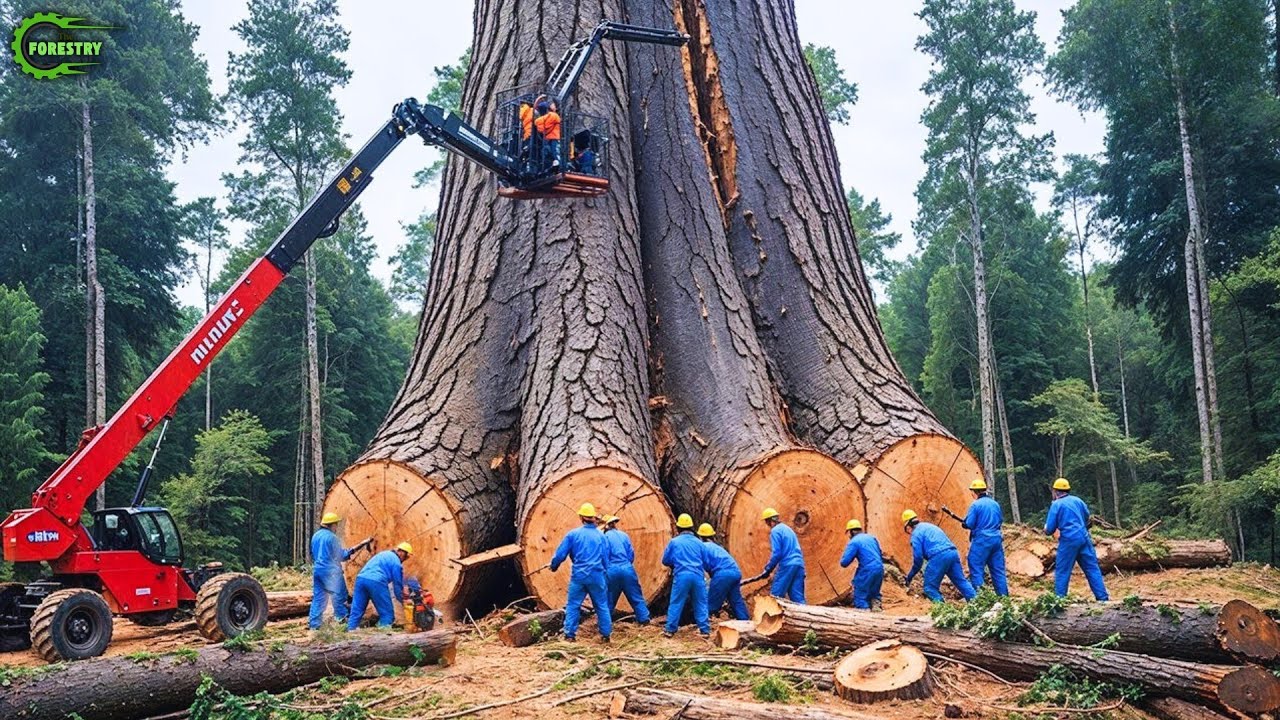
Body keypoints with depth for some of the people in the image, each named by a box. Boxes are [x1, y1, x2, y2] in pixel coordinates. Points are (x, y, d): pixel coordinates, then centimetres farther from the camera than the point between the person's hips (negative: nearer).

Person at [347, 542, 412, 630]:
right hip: (376, 581, -8)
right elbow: (397, 582, 9)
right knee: (387, 613, 3)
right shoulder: (396, 561, 5)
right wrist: (401, 599, 22)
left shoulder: (384, 554, 30)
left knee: (356, 611, 10)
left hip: (361, 578, 8)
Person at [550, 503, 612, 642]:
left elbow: (560, 554, -1)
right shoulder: (600, 535, 4)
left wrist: (553, 566, 18)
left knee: (573, 605, 8)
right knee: (602, 606, 12)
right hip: (597, 575, 2)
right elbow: (605, 558, 12)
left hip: (579, 576, -1)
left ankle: (570, 634, 6)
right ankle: (606, 634, 14)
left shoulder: (573, 534, -3)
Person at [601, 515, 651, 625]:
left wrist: (607, 569, 4)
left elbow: (605, 556, -6)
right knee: (635, 596, 10)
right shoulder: (624, 535, 10)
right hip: (627, 569, 2)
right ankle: (644, 619, 9)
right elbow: (631, 553, 9)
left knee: (609, 598, 12)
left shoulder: (606, 537, -1)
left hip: (612, 571, -2)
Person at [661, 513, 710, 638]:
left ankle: (670, 629, 9)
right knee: (701, 604, 9)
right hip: (697, 575, 2)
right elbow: (704, 560, 17)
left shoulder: (674, 542, 4)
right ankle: (705, 630, 8)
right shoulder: (698, 542, 10)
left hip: (681, 576, -2)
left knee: (676, 603, 6)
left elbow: (665, 560, 11)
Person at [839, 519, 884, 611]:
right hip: (880, 569, 7)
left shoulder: (854, 542, -5)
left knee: (860, 597, 3)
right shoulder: (872, 537, 16)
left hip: (867, 571, -7)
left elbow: (844, 563, -8)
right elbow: (880, 555, 24)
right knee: (874, 594, 23)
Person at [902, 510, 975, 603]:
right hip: (953, 553, 8)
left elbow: (918, 558, -1)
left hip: (939, 556, -8)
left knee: (930, 587, 3)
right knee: (961, 581, 12)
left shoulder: (916, 533, 5)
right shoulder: (929, 526, 30)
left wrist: (909, 577, 10)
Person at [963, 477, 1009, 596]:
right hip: (996, 539, 7)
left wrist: (963, 523, 9)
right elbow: (1001, 520, 20)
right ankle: (1004, 595, 16)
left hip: (981, 540, -7)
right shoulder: (995, 504, 10)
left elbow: (968, 524, -12)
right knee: (998, 569, 13)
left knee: (976, 570, 0)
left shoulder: (976, 505, -11)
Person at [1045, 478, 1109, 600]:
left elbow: (1049, 530, -6)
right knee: (1092, 568, 9)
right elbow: (1087, 516, 28)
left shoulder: (1056, 504, -5)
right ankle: (1103, 597, 8)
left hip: (1069, 540, -5)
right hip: (1084, 537, 5)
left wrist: (1046, 529, 16)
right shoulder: (1077, 500, 10)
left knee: (1062, 571, 1)